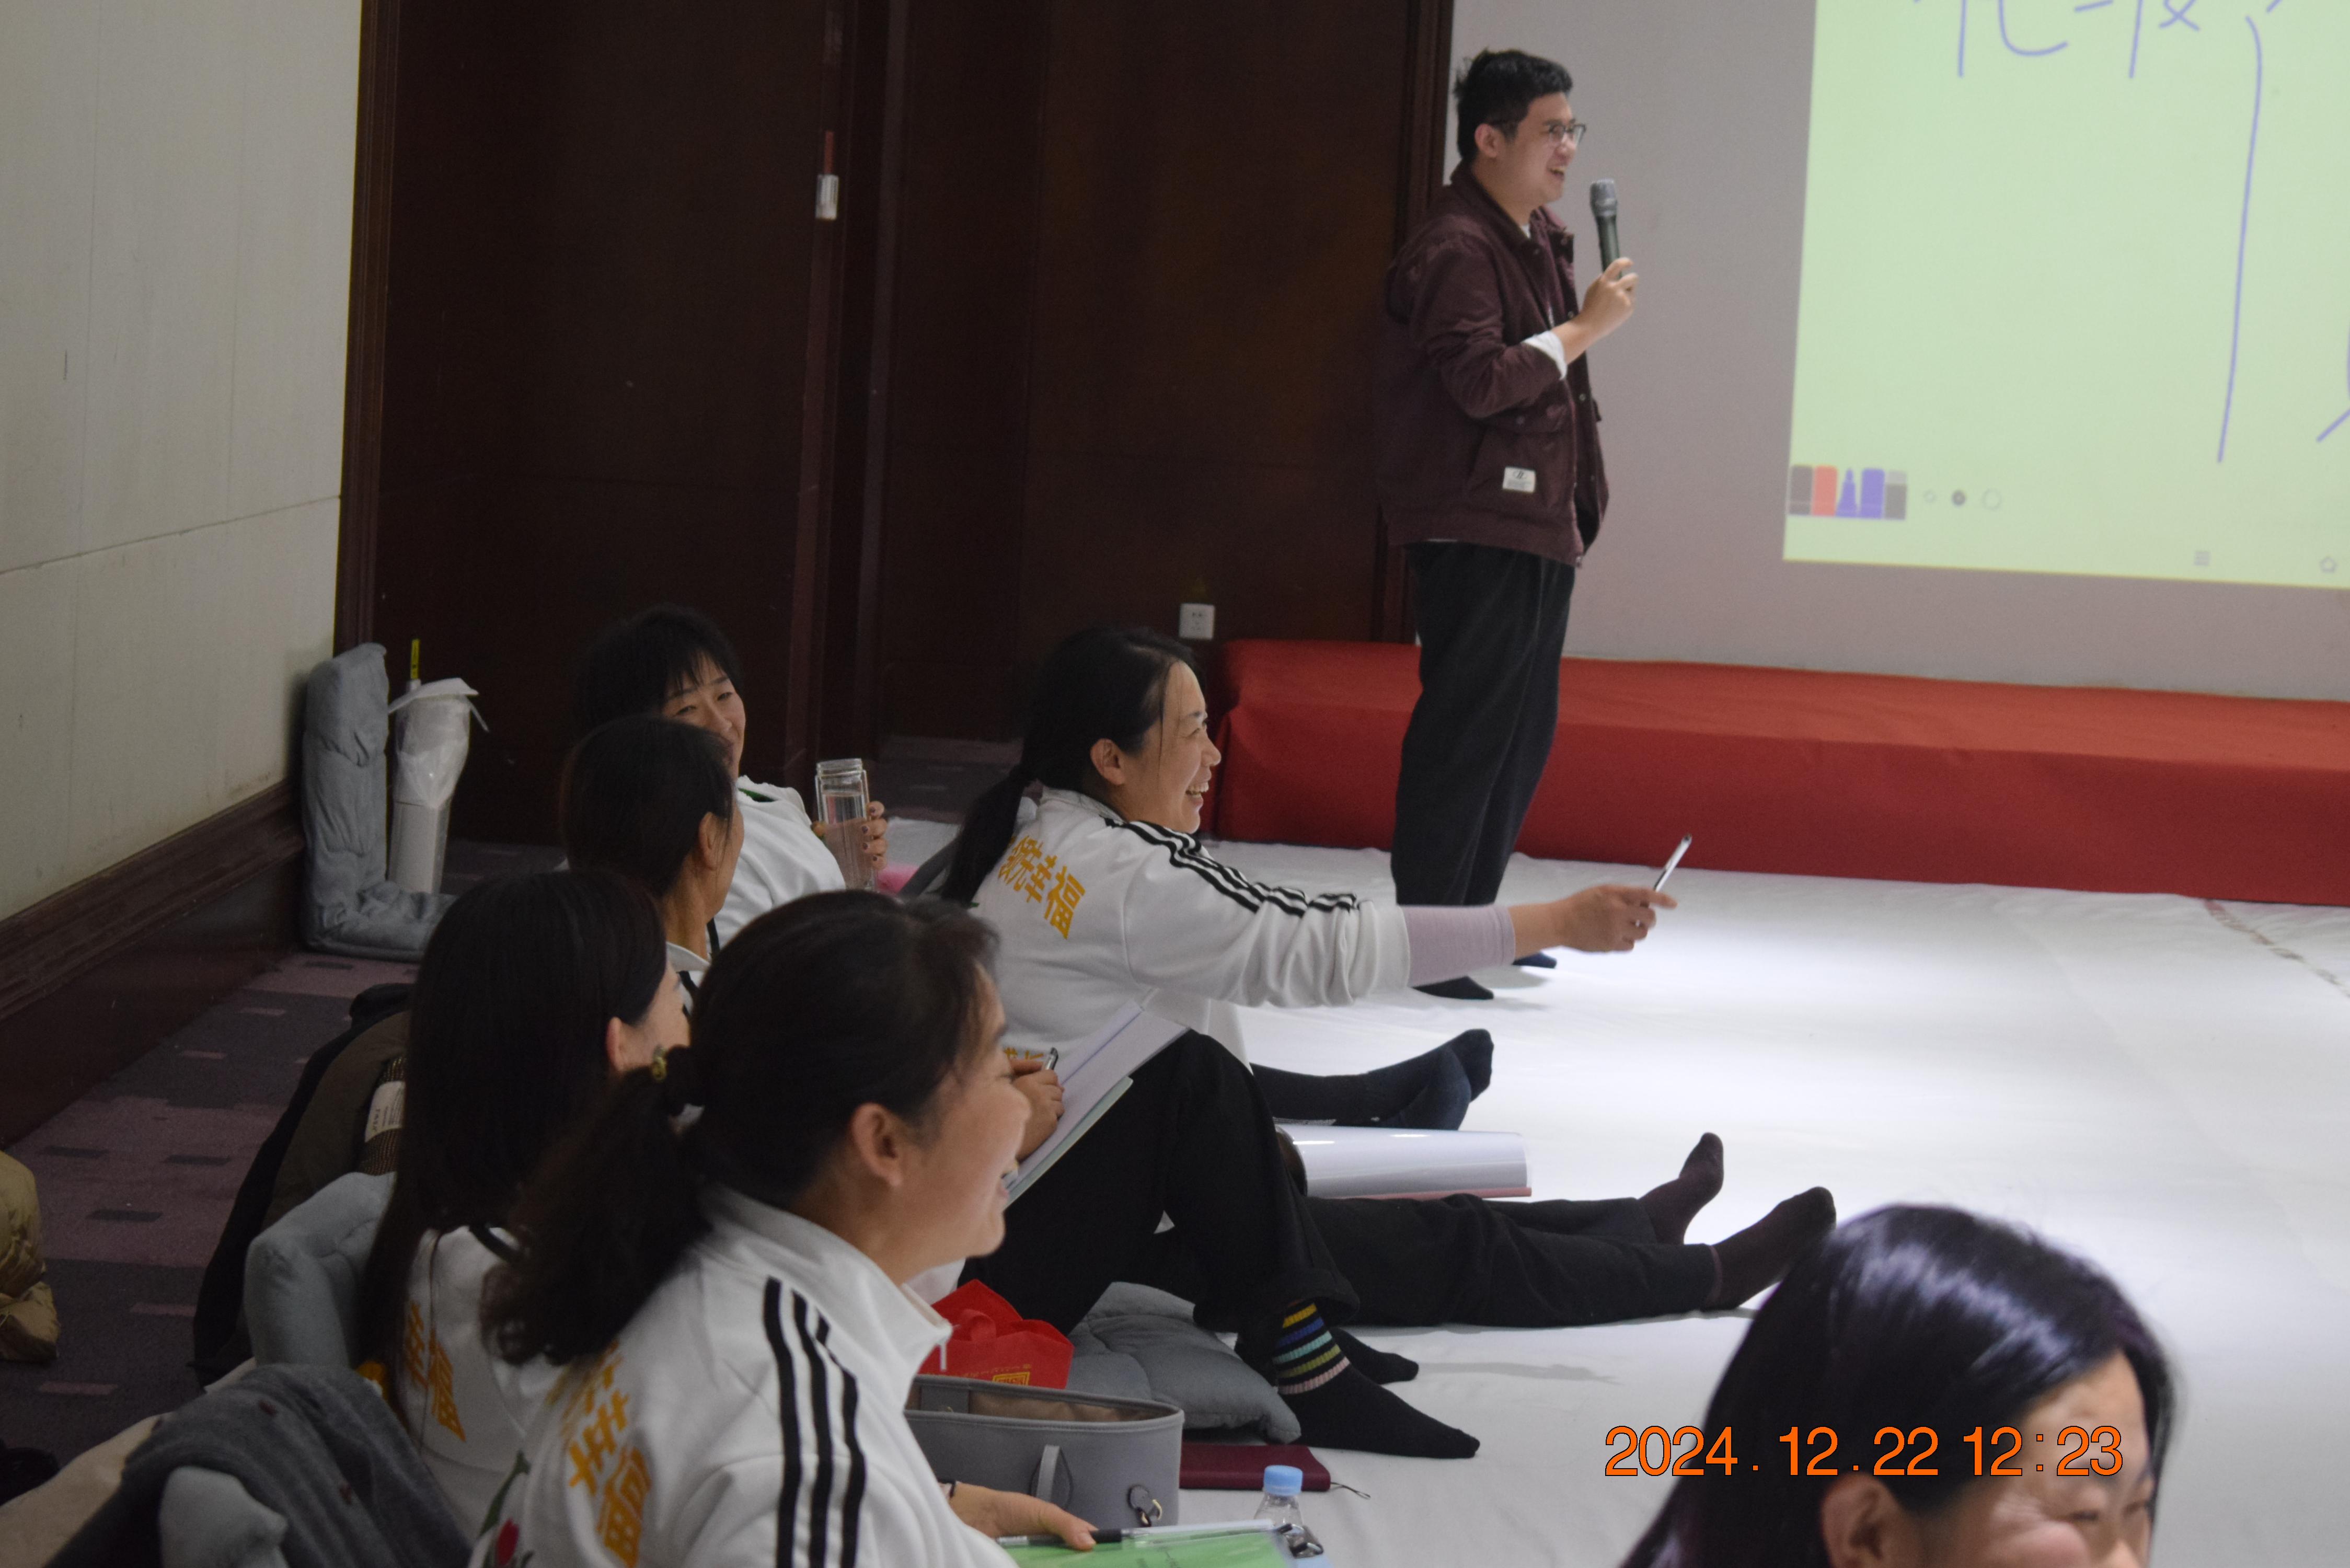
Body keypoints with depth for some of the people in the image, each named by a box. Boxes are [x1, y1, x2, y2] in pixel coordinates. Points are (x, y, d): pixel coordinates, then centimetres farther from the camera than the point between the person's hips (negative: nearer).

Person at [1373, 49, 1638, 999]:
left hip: (1539, 527, 10)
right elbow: (1481, 379, -24)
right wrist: (1585, 330, -16)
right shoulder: (1456, 247, -15)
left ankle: (1473, 918, 22)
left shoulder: (1539, 241, 17)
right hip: (1474, 530, -10)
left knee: (1524, 727, 13)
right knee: (1467, 727, -9)